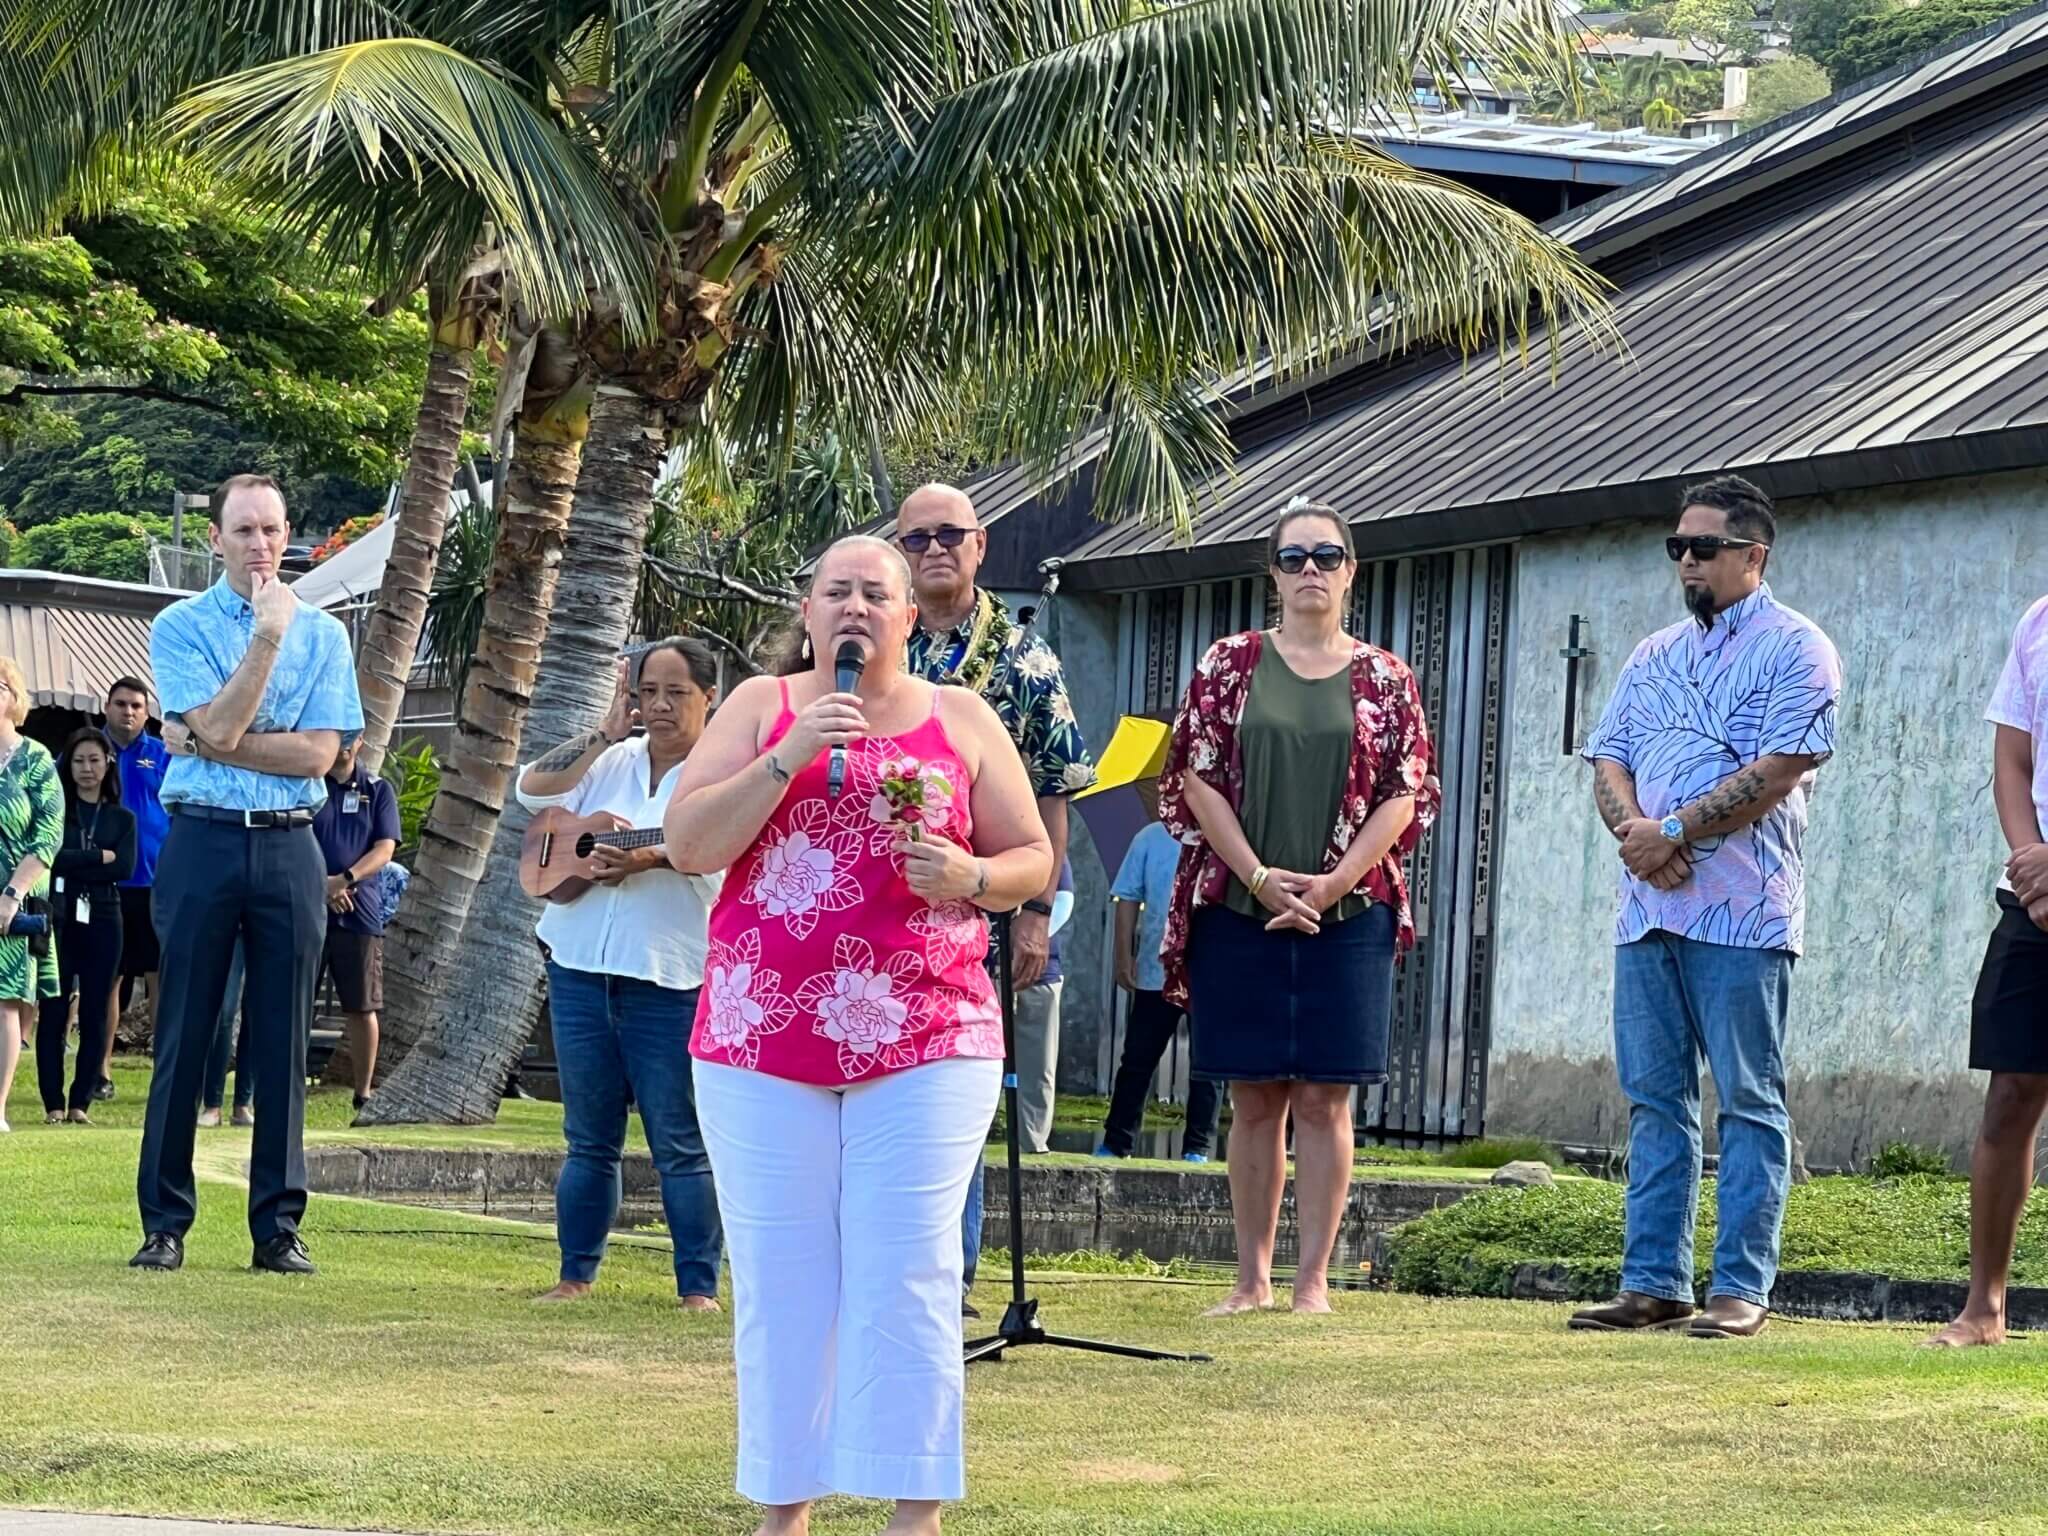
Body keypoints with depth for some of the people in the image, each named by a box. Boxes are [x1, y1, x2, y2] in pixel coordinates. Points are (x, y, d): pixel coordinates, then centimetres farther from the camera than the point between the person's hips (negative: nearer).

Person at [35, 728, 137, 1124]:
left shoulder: (122, 818, 12)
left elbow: (125, 869, -2)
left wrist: (74, 864, -7)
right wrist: (100, 858, -8)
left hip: (102, 920, 2)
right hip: (59, 917, -2)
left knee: (94, 1015, 0)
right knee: (53, 1011, -6)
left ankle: (81, 1102, 3)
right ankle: (53, 1102, -3)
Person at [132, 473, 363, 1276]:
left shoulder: (321, 633, 8)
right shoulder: (181, 628, 2)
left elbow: (319, 754, -3)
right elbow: (218, 731, -12)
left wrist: (204, 741, -9)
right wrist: (267, 636, -15)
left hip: (289, 849, 2)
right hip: (202, 843, -2)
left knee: (283, 1043, 2)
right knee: (184, 1036, 0)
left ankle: (278, 1225, 7)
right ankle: (164, 1223, 5)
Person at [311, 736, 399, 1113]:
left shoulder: (378, 791, 9)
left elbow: (385, 849, 0)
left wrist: (345, 879, -16)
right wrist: (320, 885, -16)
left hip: (359, 913, 1)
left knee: (361, 1008, 3)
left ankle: (364, 1092, 10)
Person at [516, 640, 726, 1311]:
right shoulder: (611, 761, 13)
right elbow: (533, 789, 0)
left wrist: (654, 857, -31)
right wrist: (607, 732, -2)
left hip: (669, 980, -4)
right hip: (580, 970, 4)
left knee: (681, 1145, -3)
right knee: (588, 1140, 11)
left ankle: (699, 1286, 1)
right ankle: (577, 1275, 17)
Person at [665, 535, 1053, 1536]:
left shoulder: (963, 722, 9)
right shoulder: (761, 708, 8)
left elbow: (1032, 857, 12)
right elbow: (687, 843, -2)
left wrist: (969, 877, -9)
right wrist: (788, 757, -13)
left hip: (924, 1046, -1)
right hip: (762, 1045, 1)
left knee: (906, 1280, -6)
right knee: (780, 1278, 2)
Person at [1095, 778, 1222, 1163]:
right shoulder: (1150, 839, 6)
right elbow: (1128, 899, 7)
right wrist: (1124, 957, 0)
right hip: (1154, 974, 1)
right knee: (1138, 1059, 5)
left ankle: (1198, 1148, 9)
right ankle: (1116, 1144, 11)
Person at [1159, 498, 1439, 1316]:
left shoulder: (1385, 679, 6)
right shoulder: (1231, 664, 5)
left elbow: (1404, 796, 2)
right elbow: (1197, 778, 0)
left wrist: (1333, 883, -11)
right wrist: (1260, 876, -10)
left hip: (1348, 912, 0)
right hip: (1239, 911, 0)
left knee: (1324, 1097, -1)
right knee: (1254, 1097, 4)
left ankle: (1313, 1279, 2)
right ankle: (1251, 1277, 9)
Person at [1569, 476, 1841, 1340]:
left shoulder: (1793, 650, -1)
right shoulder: (1654, 657, 20)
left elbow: (1778, 770, -12)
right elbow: (1608, 760, 14)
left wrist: (1675, 832, -13)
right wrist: (1633, 829, -8)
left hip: (1741, 911, -7)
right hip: (1647, 907, 7)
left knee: (1748, 1102, -4)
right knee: (1654, 1099, 6)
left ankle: (1742, 1289, -4)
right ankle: (1653, 1284, 9)